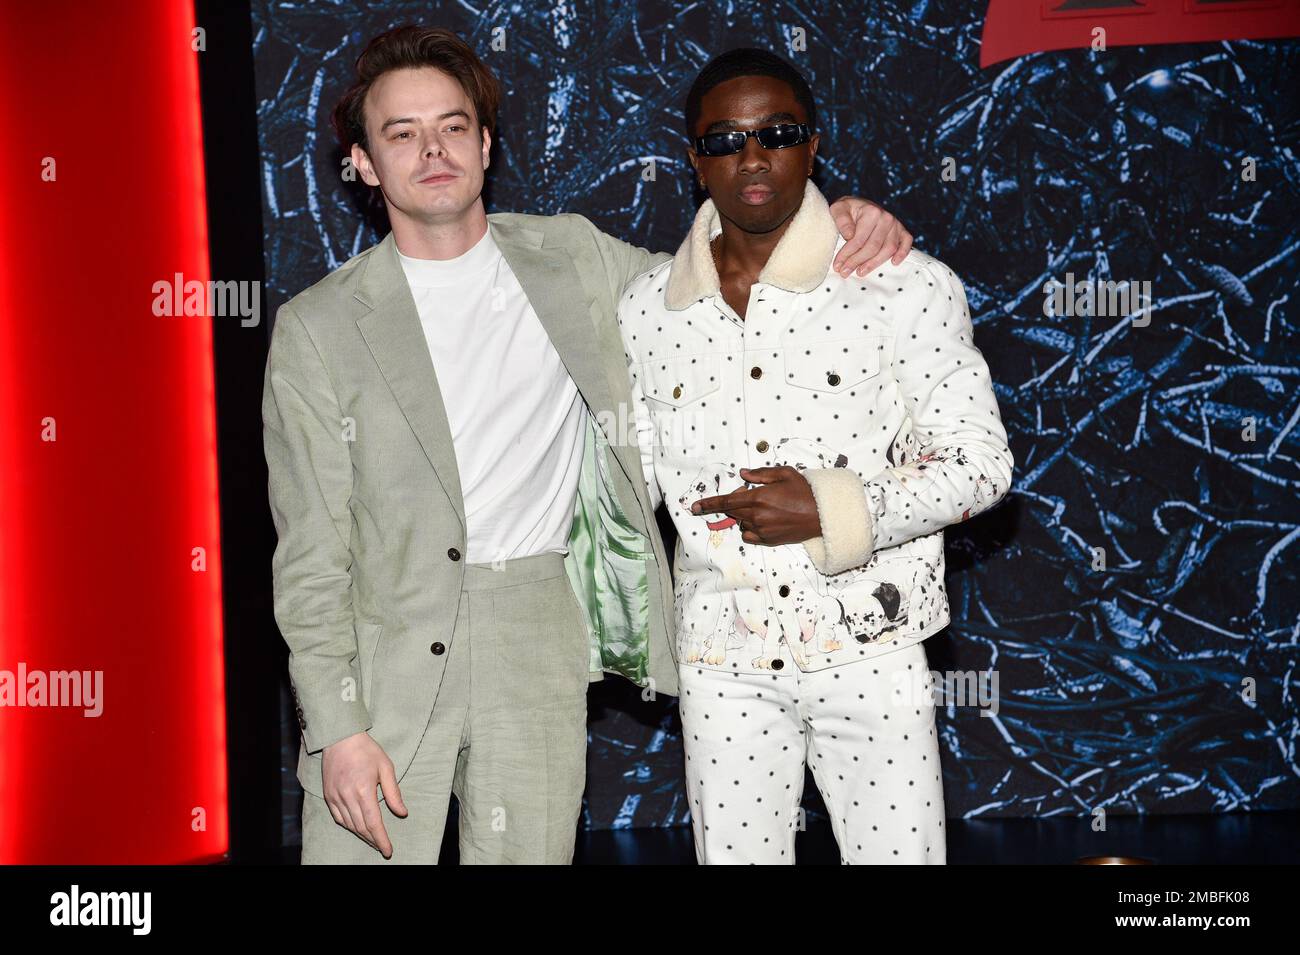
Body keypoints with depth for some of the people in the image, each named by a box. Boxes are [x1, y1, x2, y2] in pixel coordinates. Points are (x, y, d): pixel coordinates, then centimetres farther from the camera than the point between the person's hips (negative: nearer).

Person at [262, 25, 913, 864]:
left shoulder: (571, 260, 8)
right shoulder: (316, 329, -1)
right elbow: (310, 556, -2)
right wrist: (337, 729, -10)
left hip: (538, 653, 2)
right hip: (386, 660, -2)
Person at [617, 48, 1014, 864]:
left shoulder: (908, 288, -7)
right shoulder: (648, 310, 2)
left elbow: (981, 465, -6)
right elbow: (629, 482, 11)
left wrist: (834, 509, -18)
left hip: (871, 652, -2)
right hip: (723, 664, 2)